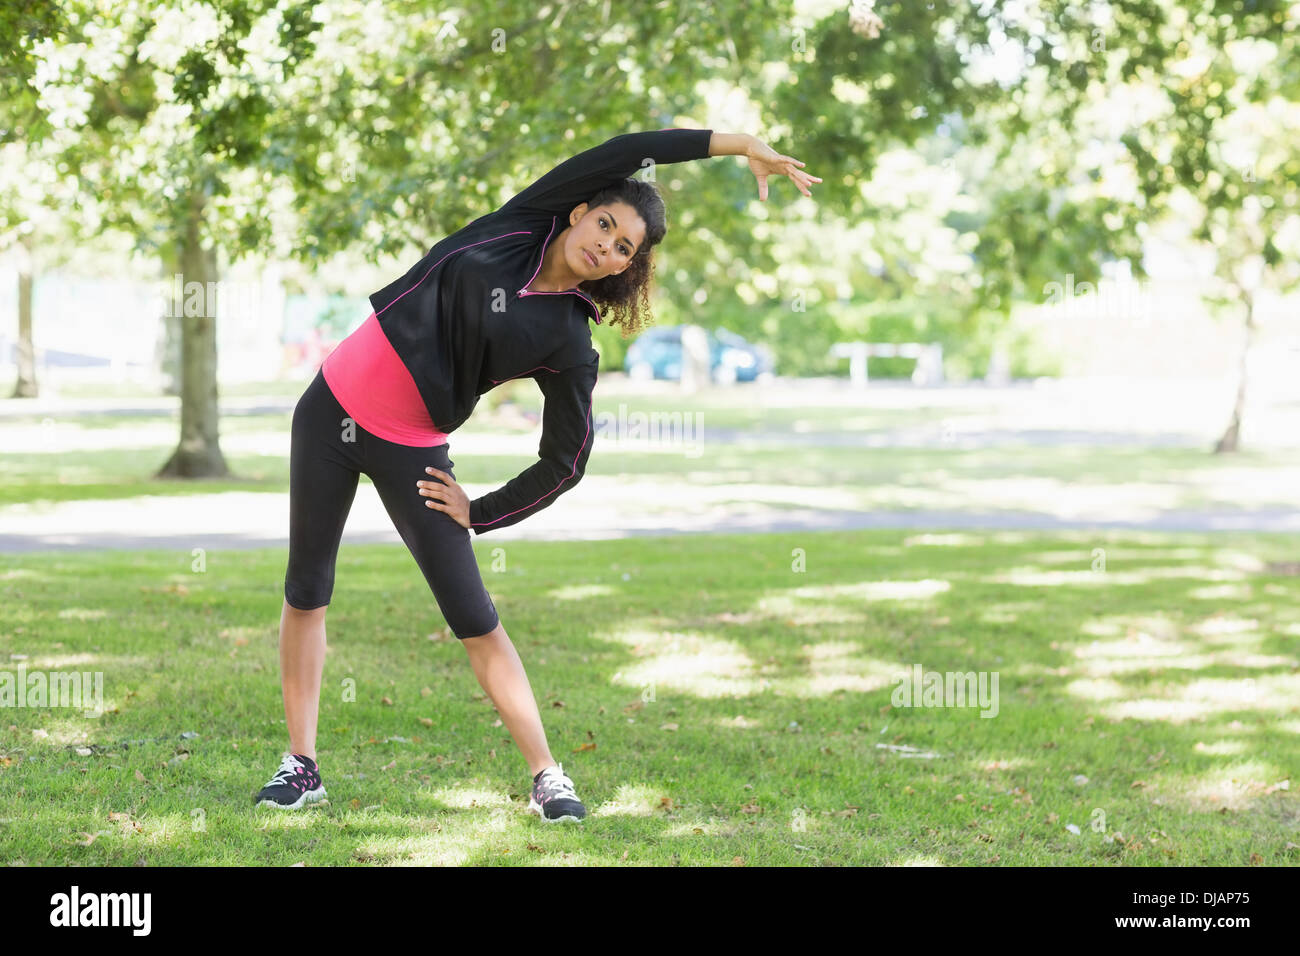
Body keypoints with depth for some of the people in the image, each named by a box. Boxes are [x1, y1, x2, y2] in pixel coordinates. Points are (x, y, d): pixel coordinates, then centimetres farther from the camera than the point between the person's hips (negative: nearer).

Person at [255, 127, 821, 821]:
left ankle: (547, 779, 0)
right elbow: (627, 152, -8)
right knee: (306, 592, 5)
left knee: (474, 619, -6)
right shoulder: (525, 223, -2)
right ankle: (301, 764, 16)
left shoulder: (568, 344, -7)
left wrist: (478, 514, -2)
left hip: (410, 448, -2)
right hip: (333, 407, 3)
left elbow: (564, 465, -3)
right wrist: (735, 144, -9)